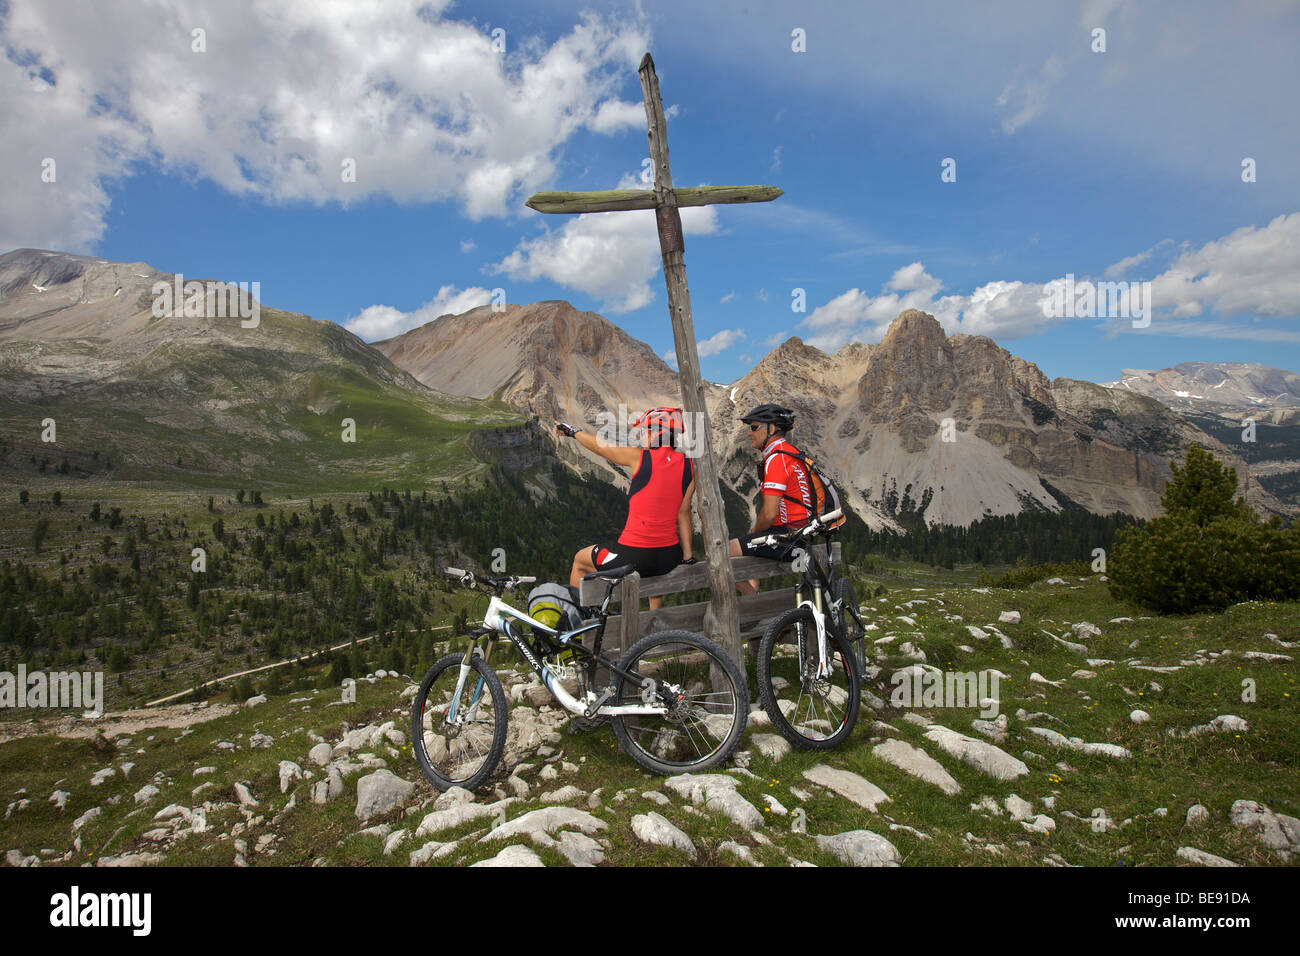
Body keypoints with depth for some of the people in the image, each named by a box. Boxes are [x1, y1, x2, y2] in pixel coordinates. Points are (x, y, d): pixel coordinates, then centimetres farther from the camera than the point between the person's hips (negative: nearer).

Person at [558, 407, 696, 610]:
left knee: (580, 560, 25)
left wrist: (571, 431, 23)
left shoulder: (640, 457, -10)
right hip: (669, 559, 5)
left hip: (633, 558, -5)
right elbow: (683, 513, 5)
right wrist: (688, 557, 12)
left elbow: (599, 445, 5)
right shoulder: (688, 466, 1)